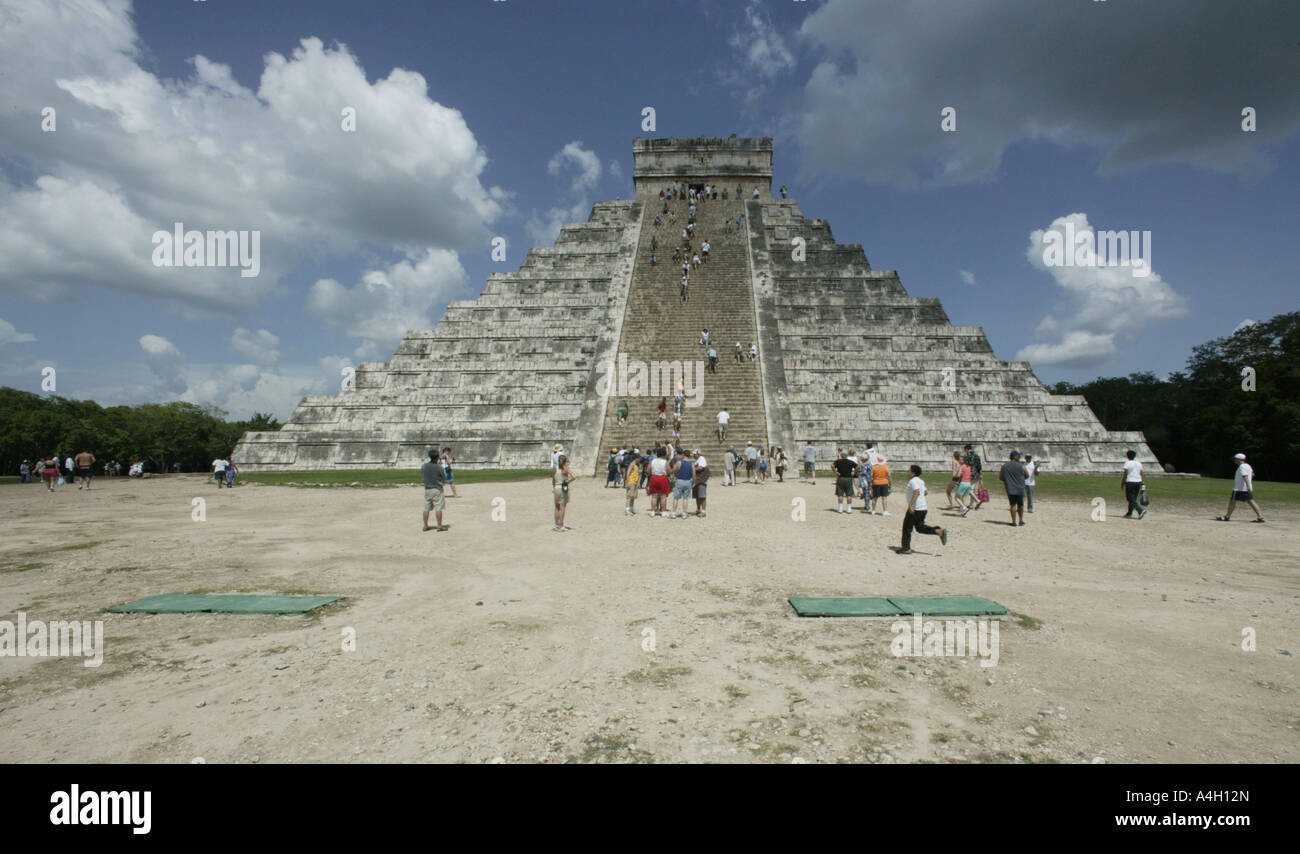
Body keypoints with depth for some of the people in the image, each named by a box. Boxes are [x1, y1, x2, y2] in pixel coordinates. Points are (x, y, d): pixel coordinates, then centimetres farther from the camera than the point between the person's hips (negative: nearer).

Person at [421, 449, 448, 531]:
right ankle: (439, 526, 4)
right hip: (437, 489, -4)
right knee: (438, 508, 1)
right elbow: (443, 476, 0)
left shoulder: (423, 466, -4)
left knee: (426, 508, 11)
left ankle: (426, 526, 18)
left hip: (427, 489, 4)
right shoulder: (439, 467, -14)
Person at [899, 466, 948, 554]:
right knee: (920, 527, 15)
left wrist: (910, 505, -32)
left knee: (907, 528, 2)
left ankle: (906, 549, 7)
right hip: (923, 508, 9)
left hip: (914, 509, -9)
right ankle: (939, 531, 0)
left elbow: (917, 492, -28)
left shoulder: (913, 481, -14)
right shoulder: (920, 481, 14)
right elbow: (925, 492, 25)